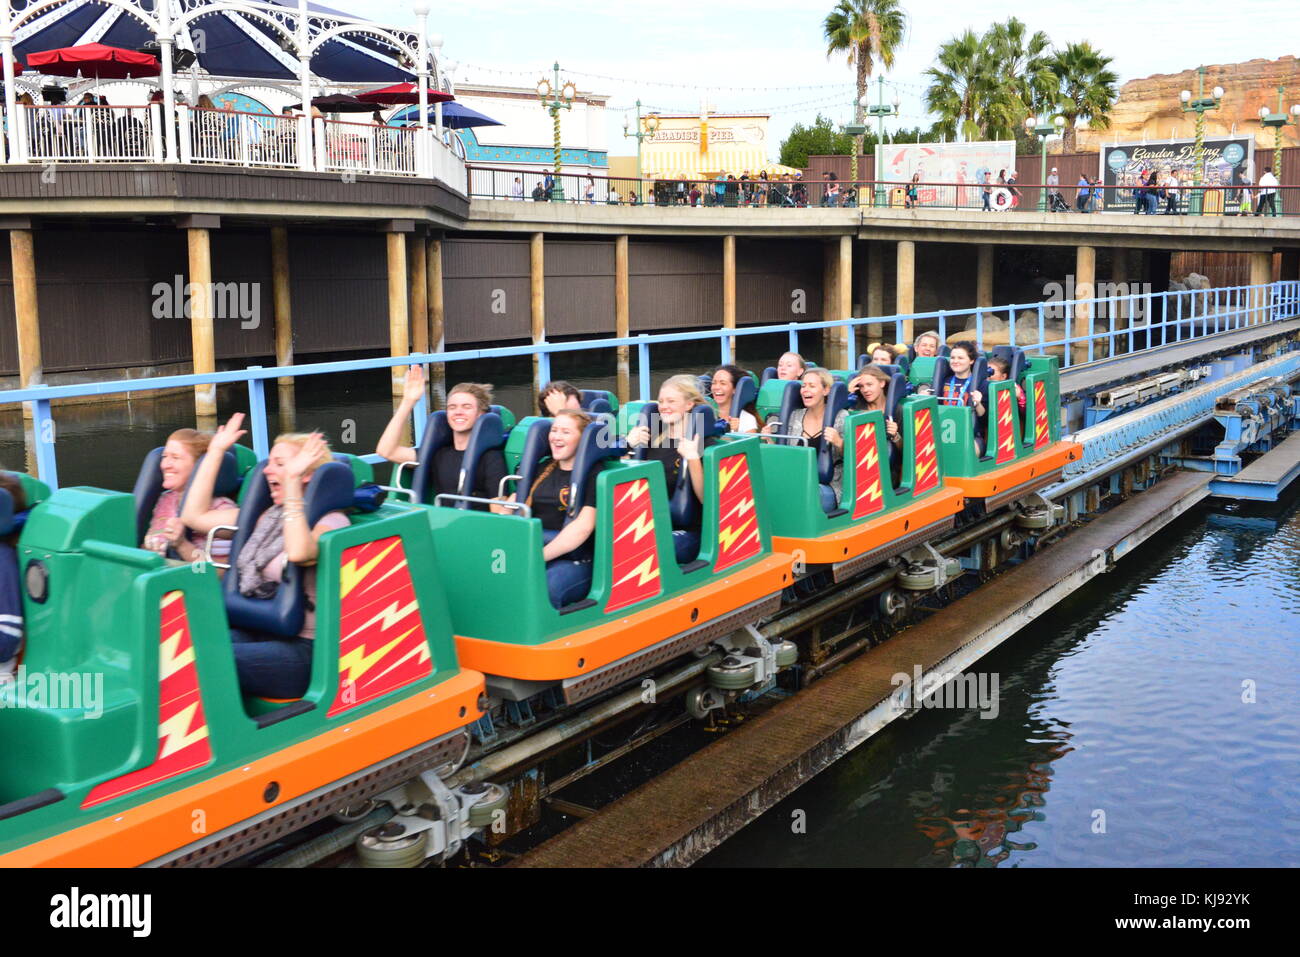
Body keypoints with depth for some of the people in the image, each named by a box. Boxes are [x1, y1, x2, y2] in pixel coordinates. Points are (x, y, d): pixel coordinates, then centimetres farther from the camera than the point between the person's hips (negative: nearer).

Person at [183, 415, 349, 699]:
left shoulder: (331, 521, -5)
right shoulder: (268, 516, 17)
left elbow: (299, 553, -29)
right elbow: (194, 516, 21)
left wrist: (292, 483, -27)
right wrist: (216, 452, 19)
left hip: (301, 648, -7)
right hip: (252, 633, 7)